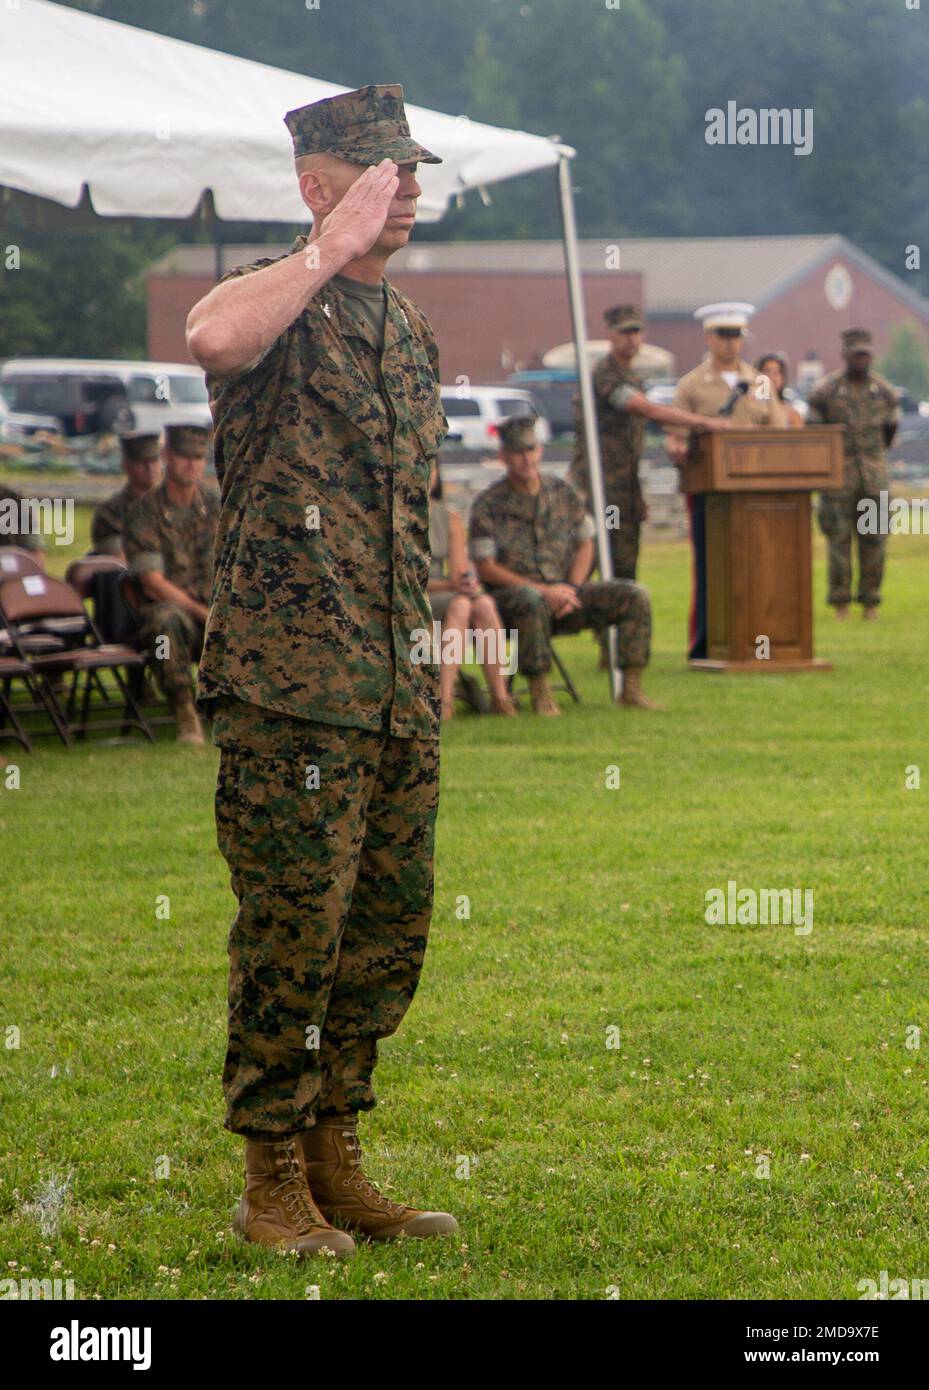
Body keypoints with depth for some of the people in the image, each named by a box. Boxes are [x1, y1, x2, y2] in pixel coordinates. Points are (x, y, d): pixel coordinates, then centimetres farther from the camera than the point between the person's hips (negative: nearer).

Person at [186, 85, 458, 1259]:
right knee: (292, 933, -4)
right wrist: (329, 249, -22)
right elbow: (211, 337, -34)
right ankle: (272, 1184, 6)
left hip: (398, 694, 8)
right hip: (291, 686, -8)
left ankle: (335, 1164, 21)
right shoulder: (279, 303, -6)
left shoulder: (409, 329, 18)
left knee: (388, 931, 11)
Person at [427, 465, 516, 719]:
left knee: (484, 604, -27)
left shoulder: (450, 519, 14)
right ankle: (444, 698, -43)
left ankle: (499, 696, -32)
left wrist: (467, 583, -18)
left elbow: (459, 571, 7)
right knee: (459, 605, -33)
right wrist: (449, 585, -25)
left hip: (441, 596, 5)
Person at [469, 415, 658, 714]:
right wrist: (544, 590, -16)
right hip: (511, 596, -5)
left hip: (563, 593, 5)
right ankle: (540, 693, -30)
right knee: (531, 601, -42)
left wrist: (572, 588, -4)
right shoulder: (488, 505, -5)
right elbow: (486, 568, -8)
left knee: (635, 596, -13)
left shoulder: (563, 493, 9)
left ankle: (631, 688, -11)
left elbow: (585, 545, 16)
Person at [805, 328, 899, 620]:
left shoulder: (883, 390, 3)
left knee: (873, 540, 0)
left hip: (873, 474, 2)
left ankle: (870, 603, 7)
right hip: (838, 474, -2)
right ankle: (839, 604, 2)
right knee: (839, 538, -4)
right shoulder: (826, 391, -6)